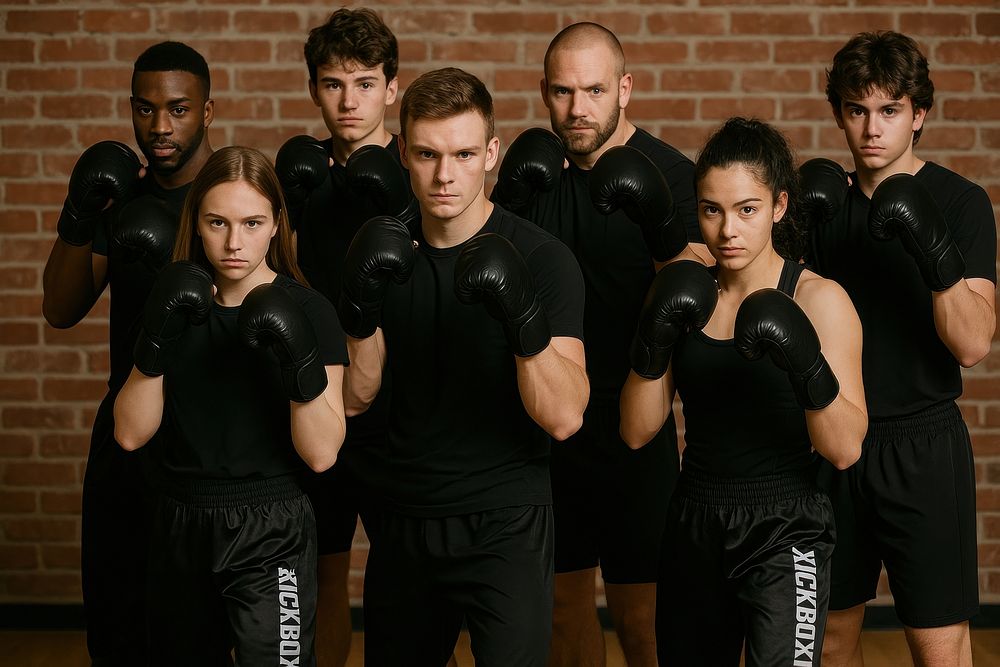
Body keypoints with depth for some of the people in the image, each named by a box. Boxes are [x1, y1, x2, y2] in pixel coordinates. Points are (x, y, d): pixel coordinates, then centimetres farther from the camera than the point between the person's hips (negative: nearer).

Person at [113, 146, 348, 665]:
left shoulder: (309, 313, -7)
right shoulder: (176, 305, 4)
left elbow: (321, 454, -12)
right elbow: (131, 433, -3)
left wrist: (300, 360, -26)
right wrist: (157, 340, -16)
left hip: (271, 531, -4)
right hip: (179, 525, 4)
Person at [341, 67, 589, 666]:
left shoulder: (541, 258, -11)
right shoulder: (392, 252, 4)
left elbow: (564, 417, -19)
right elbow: (354, 398, 3)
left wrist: (523, 319, -34)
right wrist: (361, 308, -13)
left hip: (506, 526, -5)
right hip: (405, 523, 5)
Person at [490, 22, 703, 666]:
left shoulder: (670, 174, -8)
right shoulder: (538, 168, 5)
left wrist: (665, 236, -35)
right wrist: (514, 206, -10)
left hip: (632, 424, -4)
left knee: (640, 613, -1)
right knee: (565, 597, 13)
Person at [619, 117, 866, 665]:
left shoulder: (819, 300, -7)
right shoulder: (687, 297, 5)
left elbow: (845, 450, -12)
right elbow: (637, 432, 1)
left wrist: (807, 367, -28)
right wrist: (653, 345, -13)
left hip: (783, 531, -5)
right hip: (694, 523, 5)